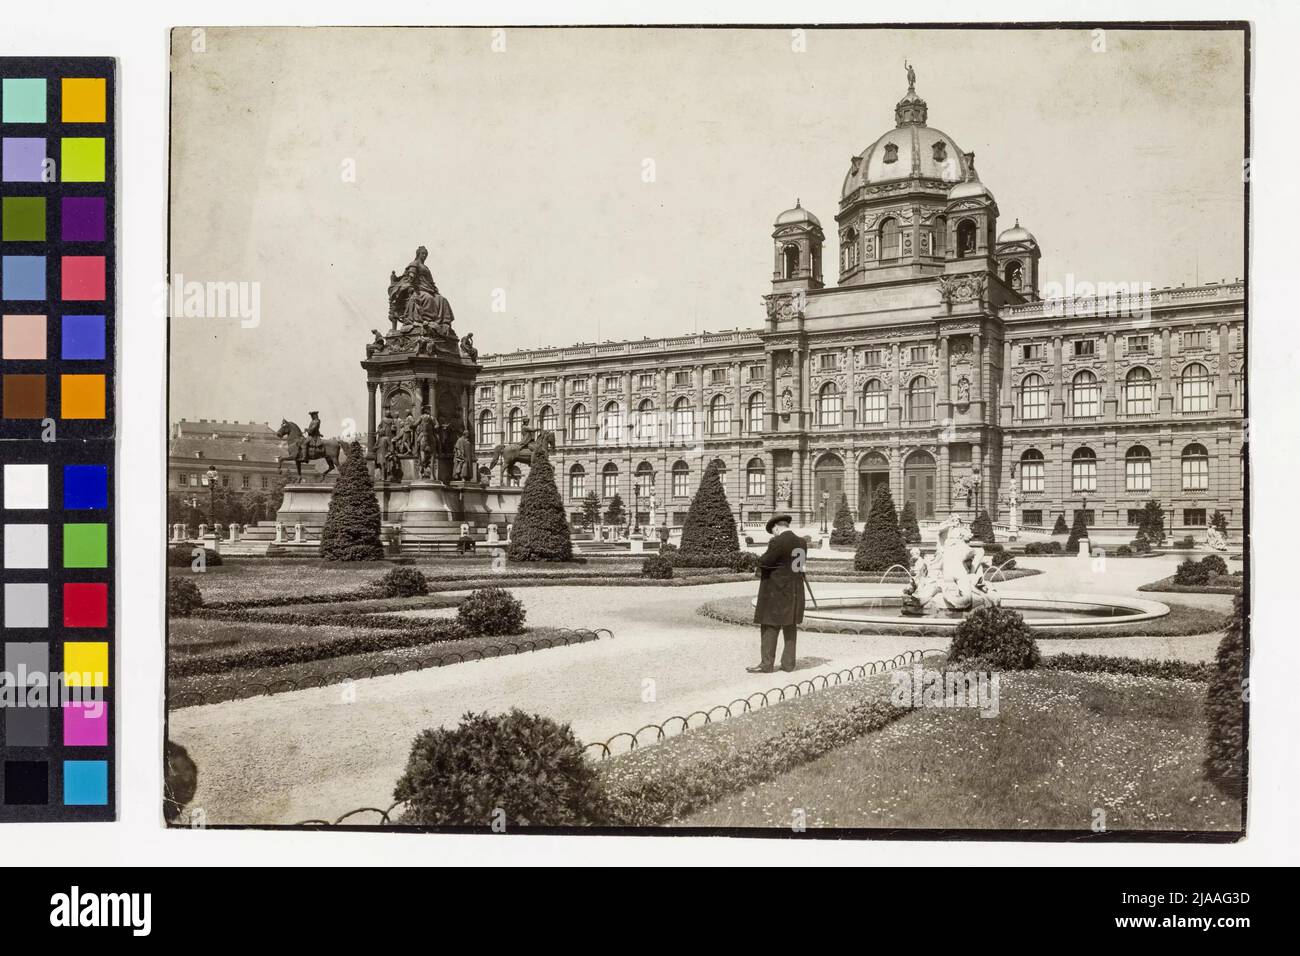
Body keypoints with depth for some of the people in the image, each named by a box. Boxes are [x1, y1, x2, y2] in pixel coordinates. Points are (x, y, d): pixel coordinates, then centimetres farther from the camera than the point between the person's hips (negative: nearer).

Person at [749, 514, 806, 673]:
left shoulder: (777, 542, -17)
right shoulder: (801, 542, 6)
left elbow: (763, 562, -16)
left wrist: (762, 559, 5)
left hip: (775, 590, -7)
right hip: (795, 590, 7)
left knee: (769, 627, -2)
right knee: (790, 626, 12)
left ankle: (767, 664, -1)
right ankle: (788, 663, 15)